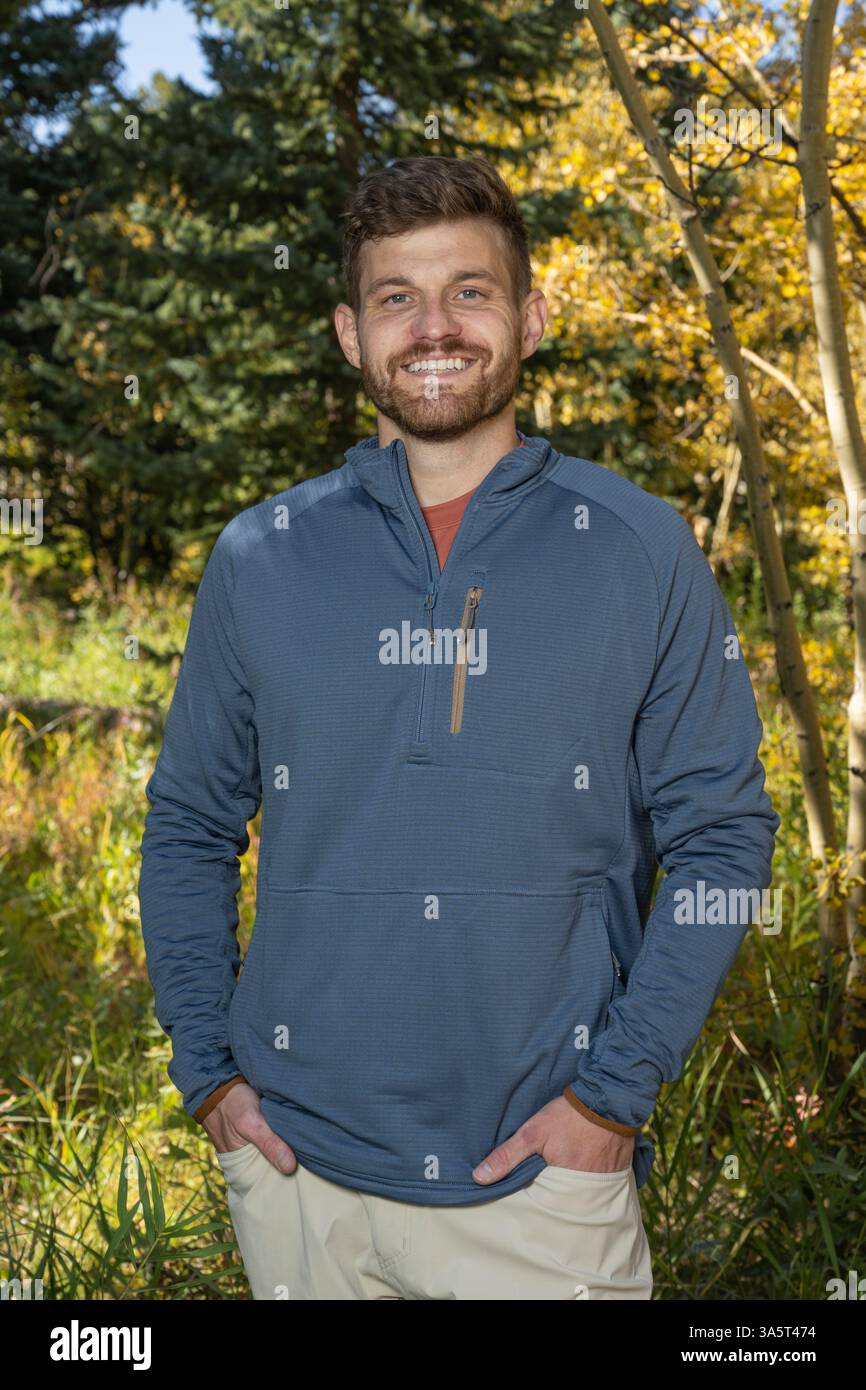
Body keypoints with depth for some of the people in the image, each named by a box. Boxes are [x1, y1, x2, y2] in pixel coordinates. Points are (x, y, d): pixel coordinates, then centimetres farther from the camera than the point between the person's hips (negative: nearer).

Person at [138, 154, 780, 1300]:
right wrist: (207, 1069, 1)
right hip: (297, 1167, 2)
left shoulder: (642, 553, -1)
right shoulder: (258, 560, 4)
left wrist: (616, 1089, -8)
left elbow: (719, 838, -1)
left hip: (548, 1168, -2)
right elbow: (189, 829, 10)